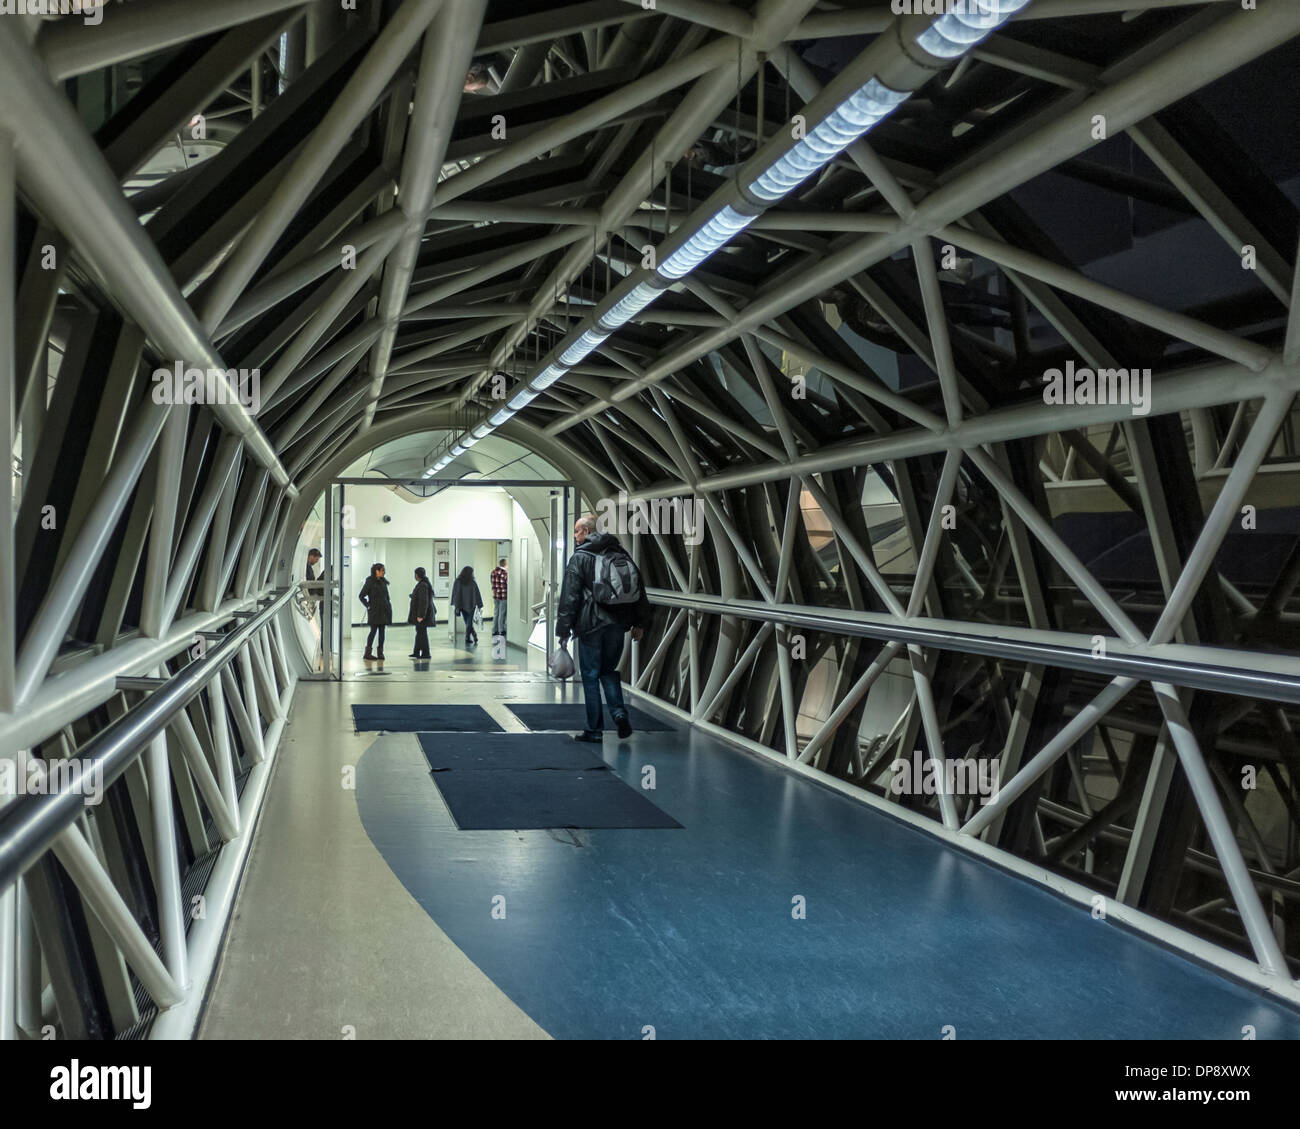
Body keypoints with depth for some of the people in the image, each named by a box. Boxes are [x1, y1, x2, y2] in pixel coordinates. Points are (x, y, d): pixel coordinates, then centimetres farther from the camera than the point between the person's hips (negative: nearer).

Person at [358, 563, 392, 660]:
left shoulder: (383, 582, 12)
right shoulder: (370, 582, -7)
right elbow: (361, 596, -6)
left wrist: (388, 606, 11)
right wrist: (368, 606, -9)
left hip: (384, 610, 6)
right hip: (374, 611, -6)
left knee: (382, 631, 4)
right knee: (373, 630, -7)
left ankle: (380, 652, 7)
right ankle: (367, 653, -1)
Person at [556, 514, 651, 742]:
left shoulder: (579, 558, -6)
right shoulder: (620, 554, 10)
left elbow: (569, 597, -9)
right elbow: (638, 589, 11)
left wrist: (564, 628, -5)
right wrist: (640, 622, 15)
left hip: (590, 625, -5)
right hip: (617, 623, 5)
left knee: (590, 676, 4)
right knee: (609, 671, 19)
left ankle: (594, 730, 7)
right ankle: (619, 712, -2)